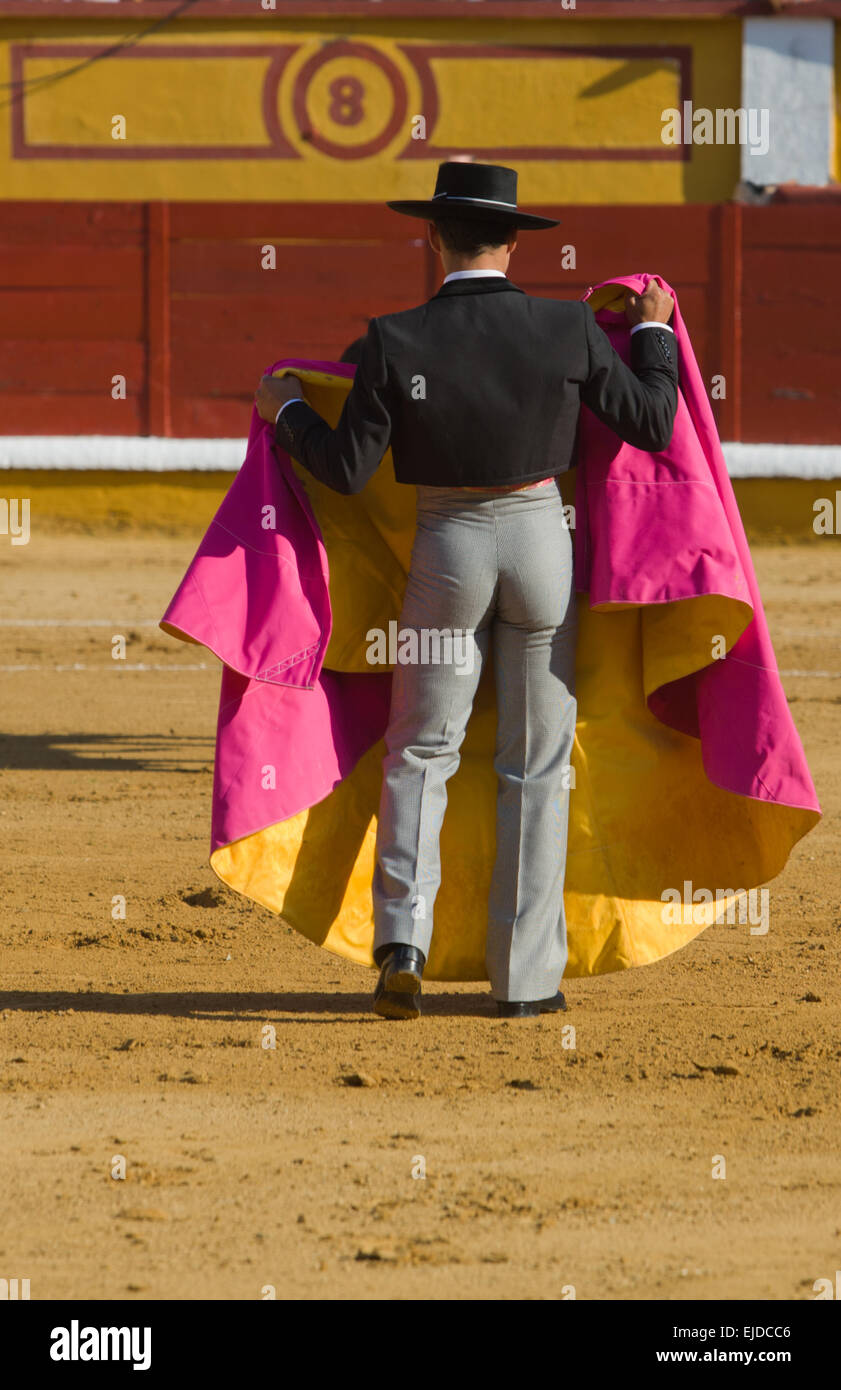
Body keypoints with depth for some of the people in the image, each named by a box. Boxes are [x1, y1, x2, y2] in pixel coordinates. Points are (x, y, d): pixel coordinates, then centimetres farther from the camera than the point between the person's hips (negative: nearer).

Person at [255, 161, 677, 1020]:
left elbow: (346, 470, -9)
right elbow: (651, 425, 0)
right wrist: (654, 331, 16)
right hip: (542, 542, 1)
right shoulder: (568, 328, -10)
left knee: (419, 754, 12)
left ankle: (402, 938, -8)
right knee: (536, 765, 9)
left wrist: (285, 413, 10)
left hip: (447, 551, -1)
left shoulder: (395, 342, -13)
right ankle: (526, 978, 9)